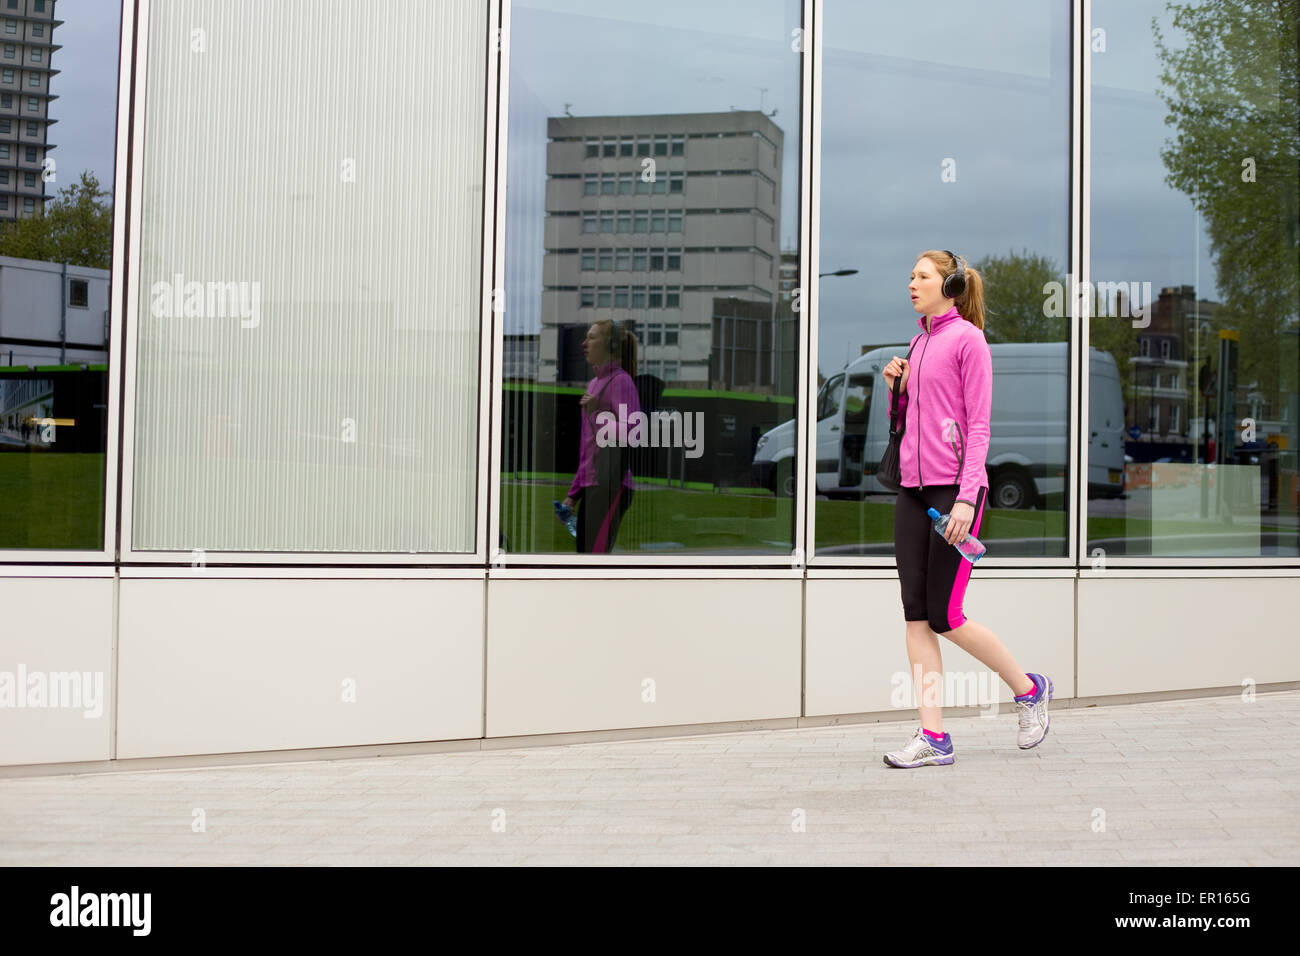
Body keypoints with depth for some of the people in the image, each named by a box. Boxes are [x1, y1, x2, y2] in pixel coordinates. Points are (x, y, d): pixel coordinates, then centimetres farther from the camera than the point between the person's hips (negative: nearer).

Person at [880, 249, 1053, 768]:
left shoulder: (968, 339, -5)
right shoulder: (919, 342, 17)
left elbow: (978, 425, -11)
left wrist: (966, 496, -19)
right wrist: (895, 387, 4)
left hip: (954, 490, -7)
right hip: (912, 489, 7)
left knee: (945, 616, -6)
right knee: (916, 614, 0)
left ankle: (1029, 689, 17)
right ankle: (933, 737, 3)